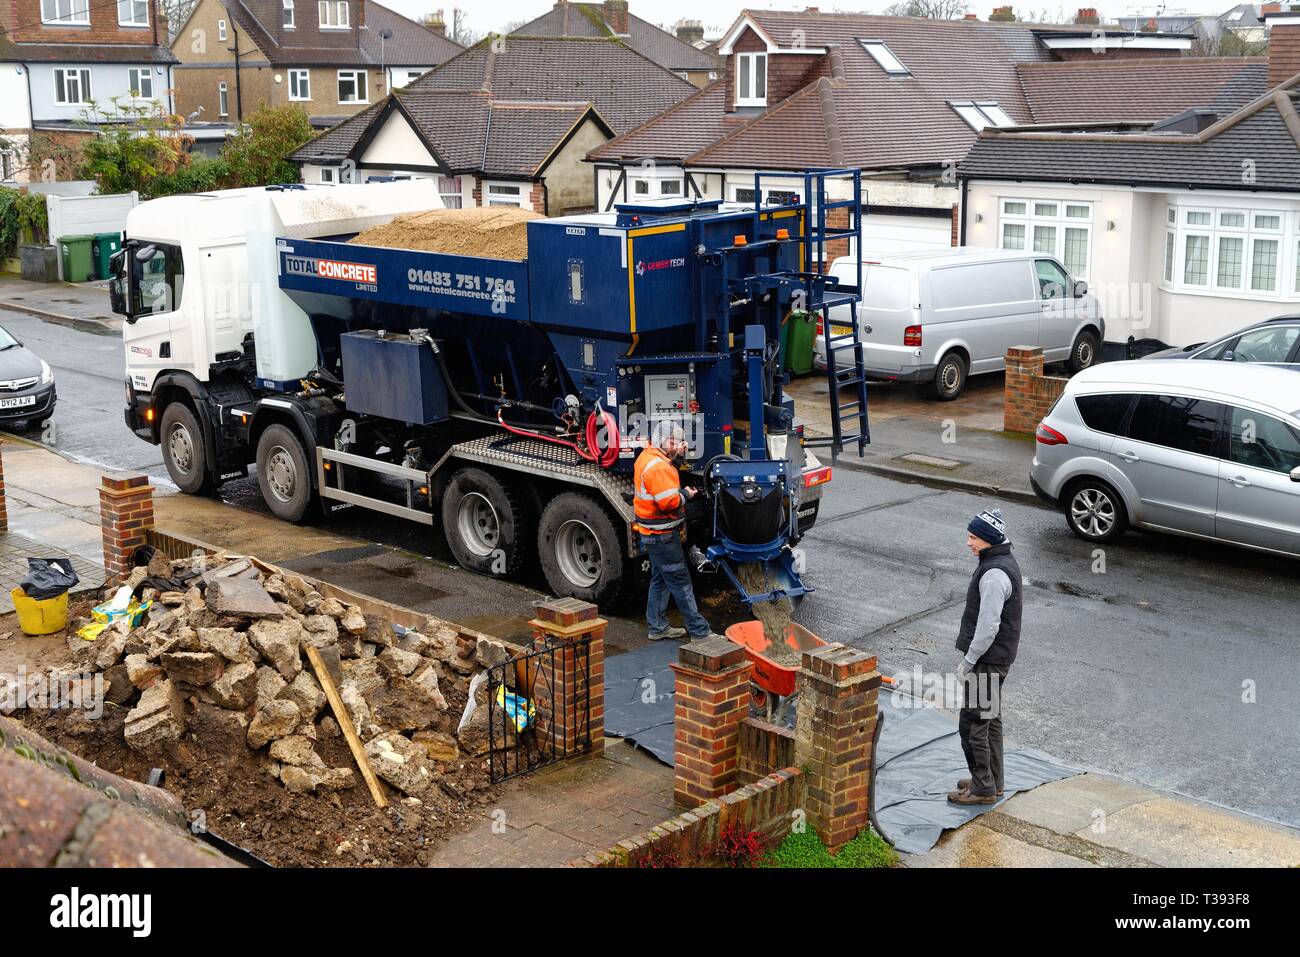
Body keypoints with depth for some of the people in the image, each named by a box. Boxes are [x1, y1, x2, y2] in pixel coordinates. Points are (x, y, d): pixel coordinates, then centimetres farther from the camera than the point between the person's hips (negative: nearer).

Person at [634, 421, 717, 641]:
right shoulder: (658, 466, -24)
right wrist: (685, 495, -10)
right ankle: (699, 631, -1)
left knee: (660, 579, 18)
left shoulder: (647, 457, 9)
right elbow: (669, 502, -29)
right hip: (662, 535, -11)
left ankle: (657, 627, 25)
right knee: (680, 581, -5)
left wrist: (678, 455, 3)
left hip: (653, 533, 11)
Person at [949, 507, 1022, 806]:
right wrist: (971, 657, 19)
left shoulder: (994, 574, -24)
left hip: (987, 660, -10)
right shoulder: (1005, 561, 9)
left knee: (972, 722, -2)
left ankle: (983, 788, 6)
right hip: (999, 658, 10)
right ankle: (993, 781, 29)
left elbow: (988, 626, -25)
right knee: (990, 718, 19)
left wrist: (968, 662, -16)